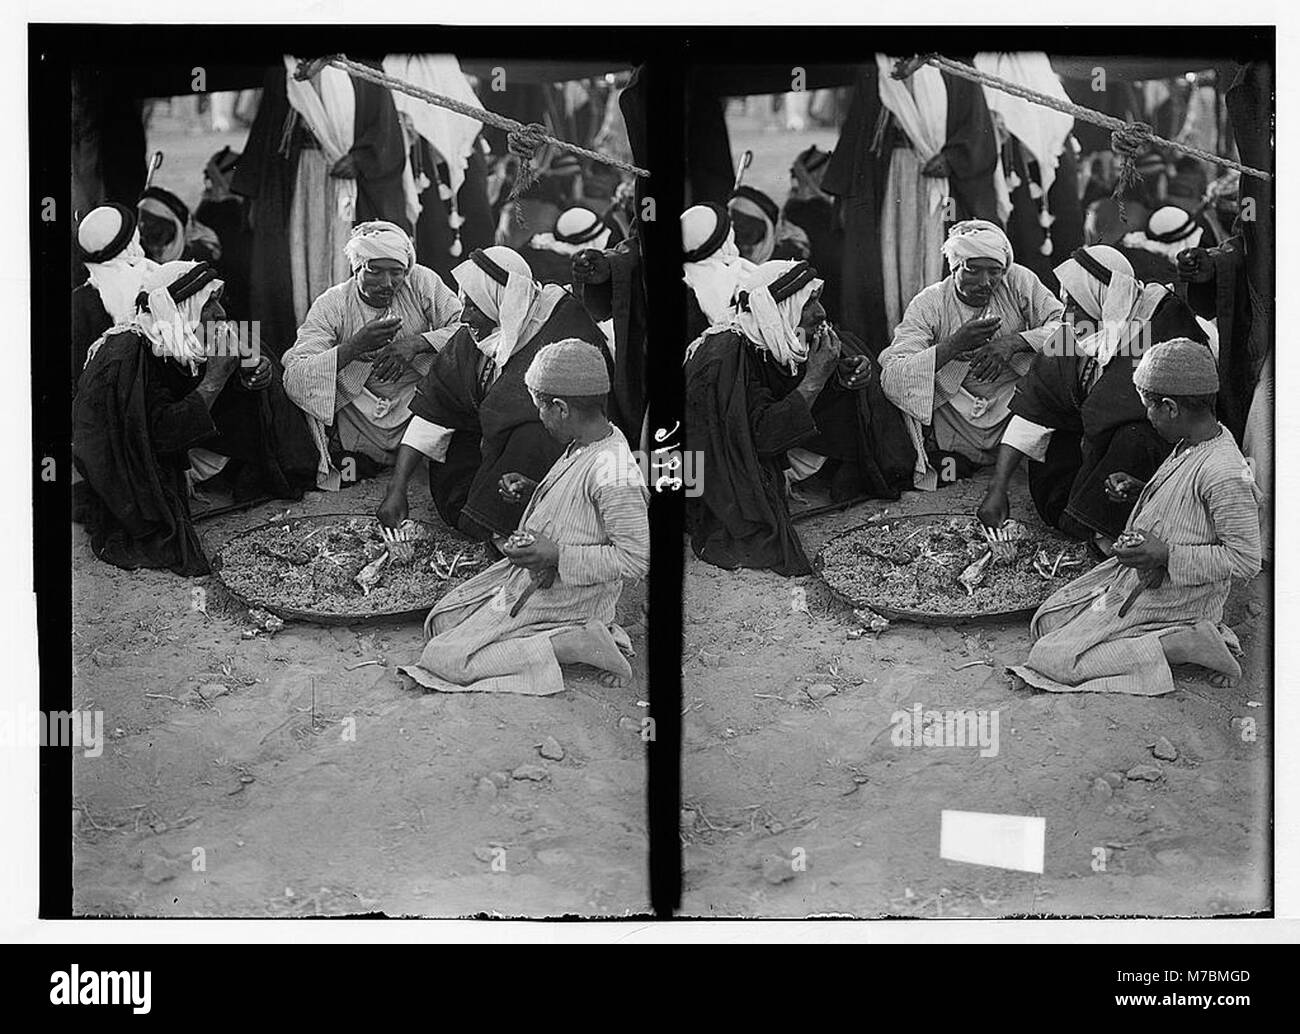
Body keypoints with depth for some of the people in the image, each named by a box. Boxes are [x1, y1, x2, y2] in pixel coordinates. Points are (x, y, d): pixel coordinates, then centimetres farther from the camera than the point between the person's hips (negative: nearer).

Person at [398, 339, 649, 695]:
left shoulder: (615, 478, -28)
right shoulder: (590, 441, 2)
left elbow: (636, 558, -27)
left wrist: (556, 555, -28)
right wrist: (531, 491, 4)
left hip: (561, 597, -10)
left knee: (443, 659, -11)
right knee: (443, 620, 14)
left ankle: (572, 644, -10)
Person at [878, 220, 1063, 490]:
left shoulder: (1018, 281, -2)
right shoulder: (929, 305, -8)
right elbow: (891, 379, -19)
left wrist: (1014, 341, -26)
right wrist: (953, 345, -30)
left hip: (1014, 414, 1)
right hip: (955, 424, -1)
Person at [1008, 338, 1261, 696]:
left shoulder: (1224, 475, -28)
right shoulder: (1192, 443, 2)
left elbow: (1246, 559, -25)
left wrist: (1165, 555, -28)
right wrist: (1140, 490, 6)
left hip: (1171, 597, -10)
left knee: (1053, 660, -13)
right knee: (1047, 621, 12)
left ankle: (1183, 644, -9)